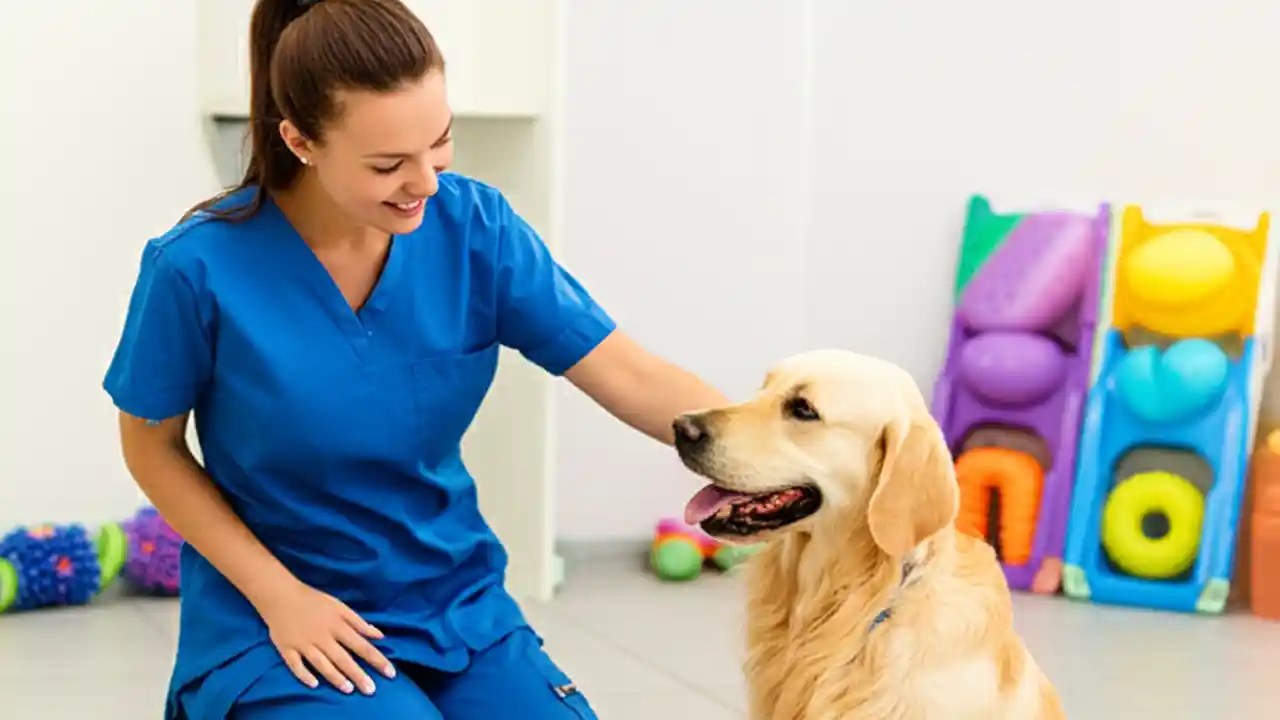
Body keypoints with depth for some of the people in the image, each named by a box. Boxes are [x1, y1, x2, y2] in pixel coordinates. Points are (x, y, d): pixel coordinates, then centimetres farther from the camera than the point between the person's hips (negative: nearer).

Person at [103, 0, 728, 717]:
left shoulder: (473, 226, -10)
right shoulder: (201, 268, -18)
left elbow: (632, 377, -11)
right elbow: (151, 447, -4)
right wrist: (279, 594, -13)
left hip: (460, 608, 3)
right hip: (285, 627, -3)